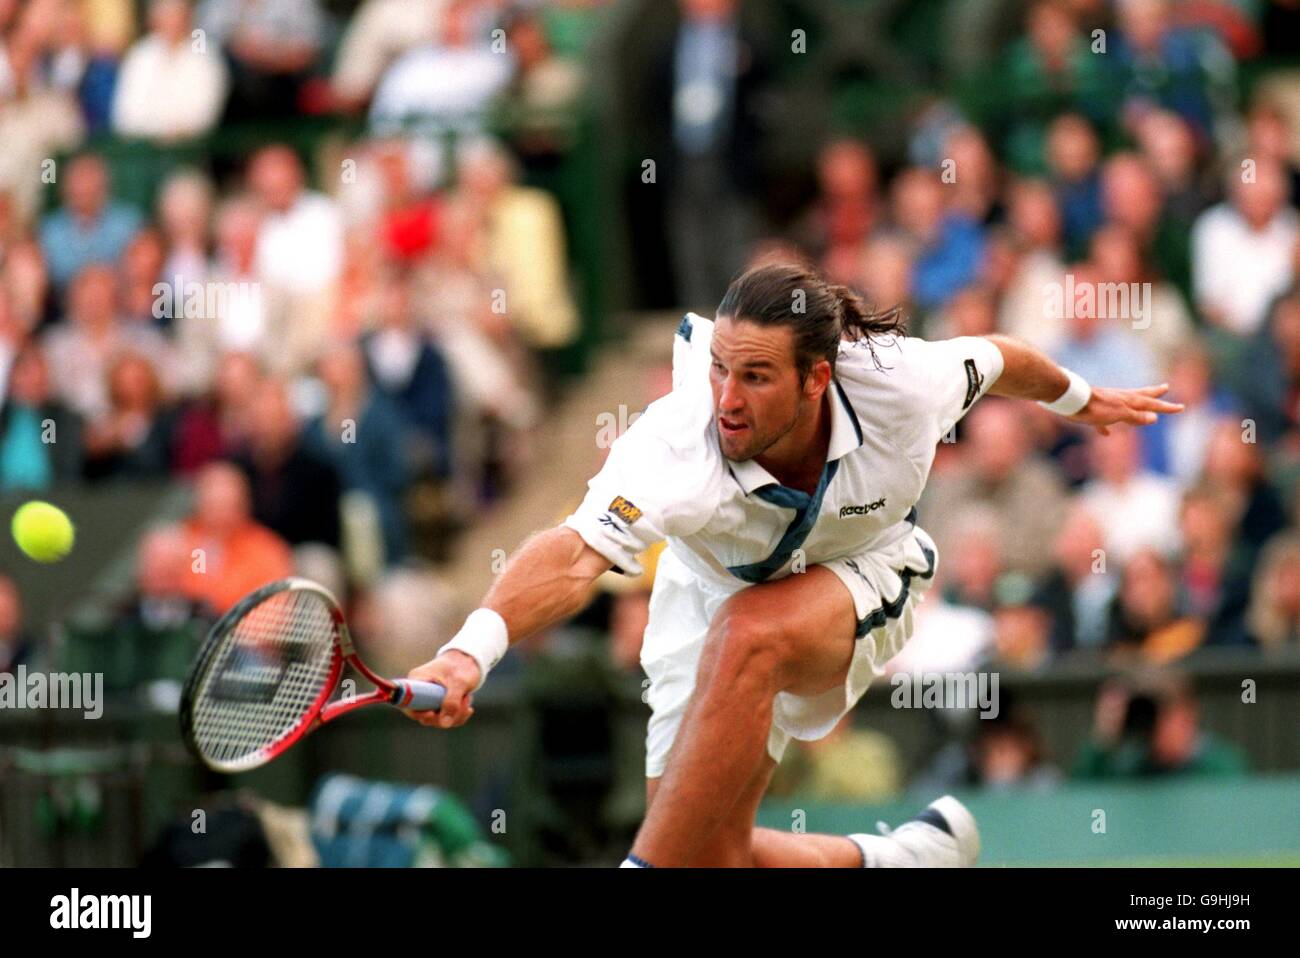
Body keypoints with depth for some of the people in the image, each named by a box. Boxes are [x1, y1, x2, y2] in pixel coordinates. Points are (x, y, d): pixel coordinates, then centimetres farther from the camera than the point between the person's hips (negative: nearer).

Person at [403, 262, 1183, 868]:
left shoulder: (899, 386, -31)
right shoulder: (677, 446, -40)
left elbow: (993, 360, -7)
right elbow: (575, 554, -55)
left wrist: (1080, 399, 15)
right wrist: (471, 650, -74)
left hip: (866, 571, -1)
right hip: (716, 591, 1)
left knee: (747, 636, -36)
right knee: (708, 857, -6)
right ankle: (896, 861, 24)